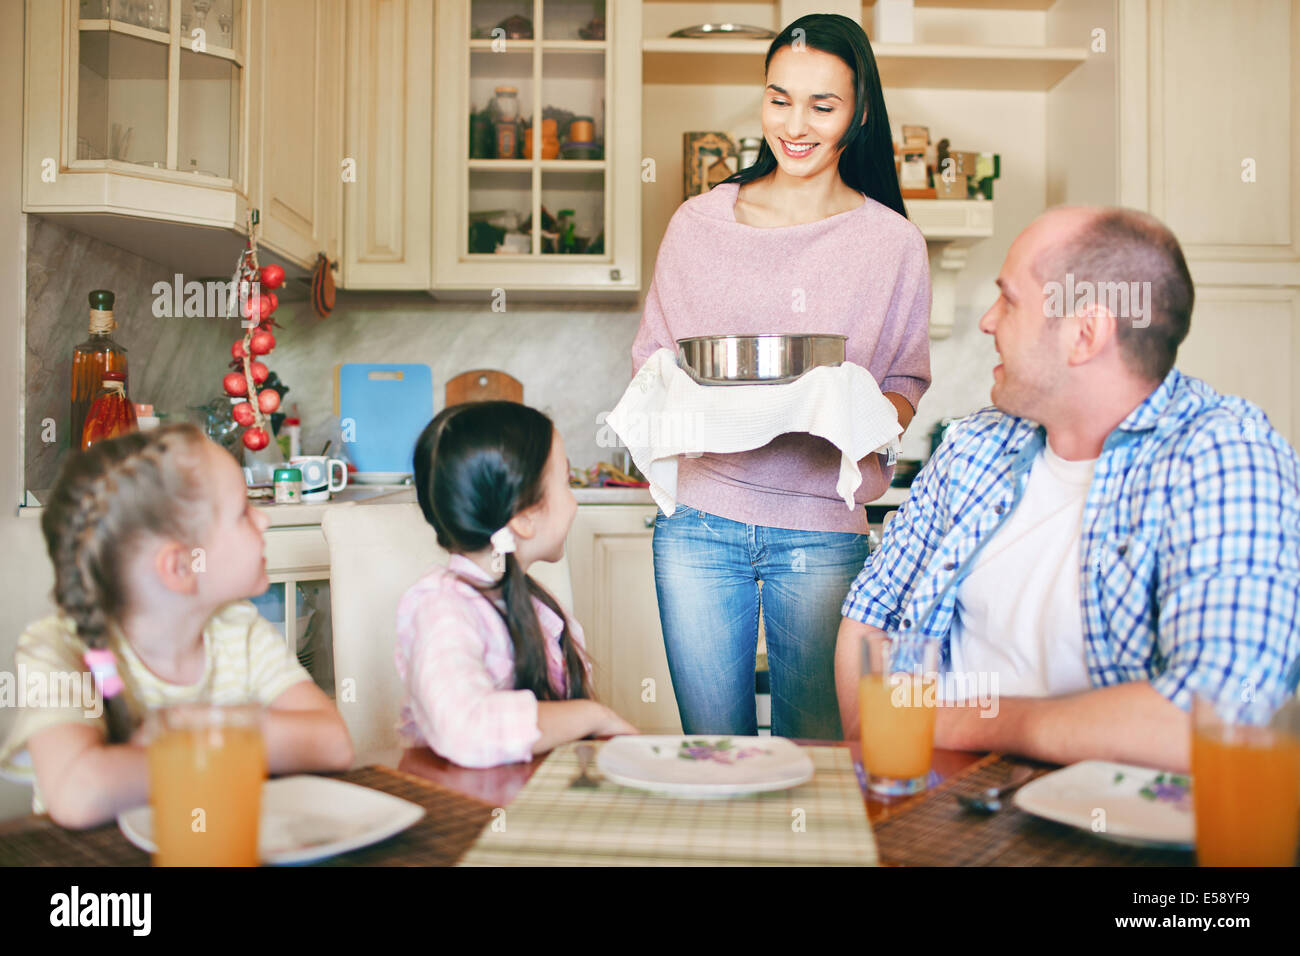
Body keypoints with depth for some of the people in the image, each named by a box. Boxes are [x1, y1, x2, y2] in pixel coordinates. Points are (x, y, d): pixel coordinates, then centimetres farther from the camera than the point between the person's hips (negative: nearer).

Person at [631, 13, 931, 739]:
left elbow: (910, 383, 8)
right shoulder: (698, 224, 6)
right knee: (712, 753, 9)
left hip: (823, 530, -1)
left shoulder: (894, 243, 4)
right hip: (700, 521, 1)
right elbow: (651, 354, 12)